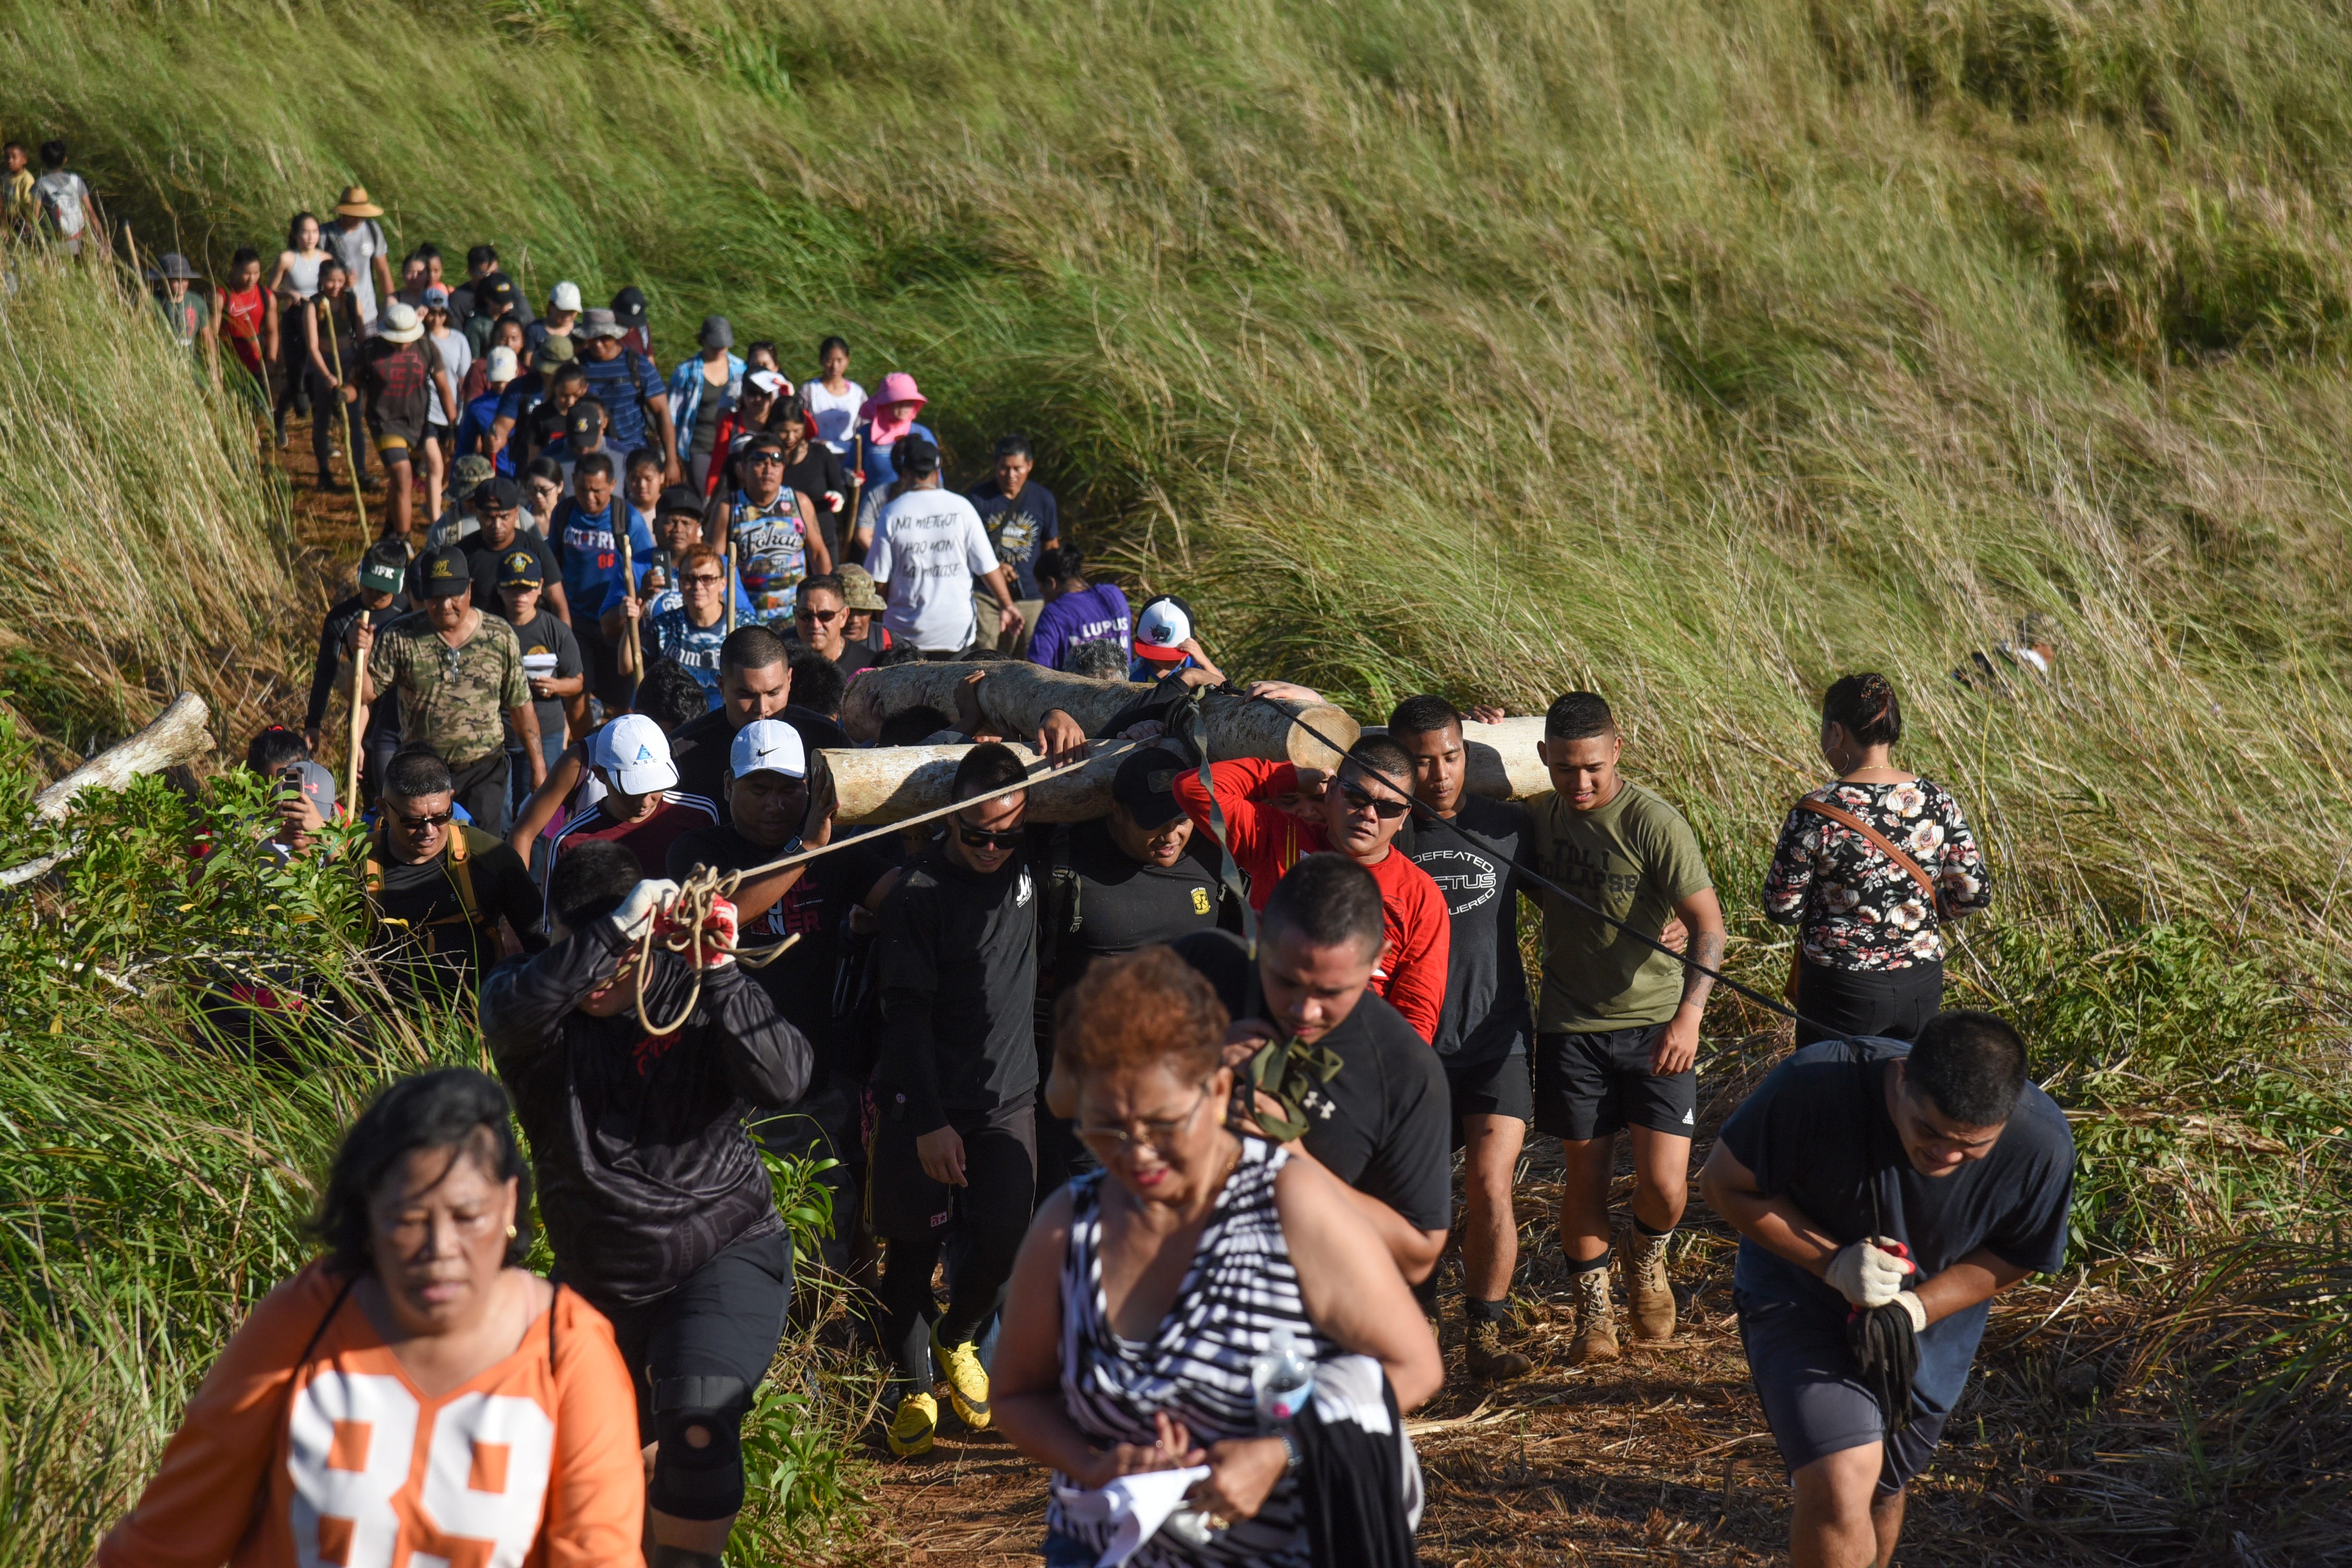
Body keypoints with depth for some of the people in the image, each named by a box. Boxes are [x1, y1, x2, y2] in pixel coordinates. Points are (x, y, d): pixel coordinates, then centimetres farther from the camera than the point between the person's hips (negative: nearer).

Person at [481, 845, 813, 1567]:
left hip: (726, 1250, -3)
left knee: (698, 1427, -27)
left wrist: (719, 971, -30)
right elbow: (513, 1012, -32)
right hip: (599, 1277, 3)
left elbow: (781, 1079, -22)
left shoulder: (696, 996, -7)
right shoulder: (538, 1002, -6)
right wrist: (613, 928, -39)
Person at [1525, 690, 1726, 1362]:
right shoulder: (1538, 816, 3)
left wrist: (1689, 1013, -29)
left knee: (1665, 1186, -7)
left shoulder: (1654, 823, -14)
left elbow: (1708, 924, -14)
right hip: (1571, 1024, 3)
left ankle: (1647, 1258, 27)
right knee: (1584, 1176, 7)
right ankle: (1593, 1308, 26)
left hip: (1655, 1025, -3)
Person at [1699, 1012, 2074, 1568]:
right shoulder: (1816, 1085, -34)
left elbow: (2017, 1256, -7)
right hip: (1800, 1289, -3)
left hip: (1931, 1318, 3)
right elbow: (1725, 1184, -18)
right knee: (1841, 1484, -22)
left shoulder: (2042, 1146, -27)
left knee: (1882, 1492, 19)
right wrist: (1832, 1261, -31)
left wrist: (1918, 1306, -24)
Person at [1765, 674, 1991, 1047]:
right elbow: (1974, 895, -1)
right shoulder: (1938, 801, -4)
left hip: (1844, 992, -4)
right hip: (1923, 988, 4)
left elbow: (1781, 910, -11)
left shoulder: (1817, 813, -17)